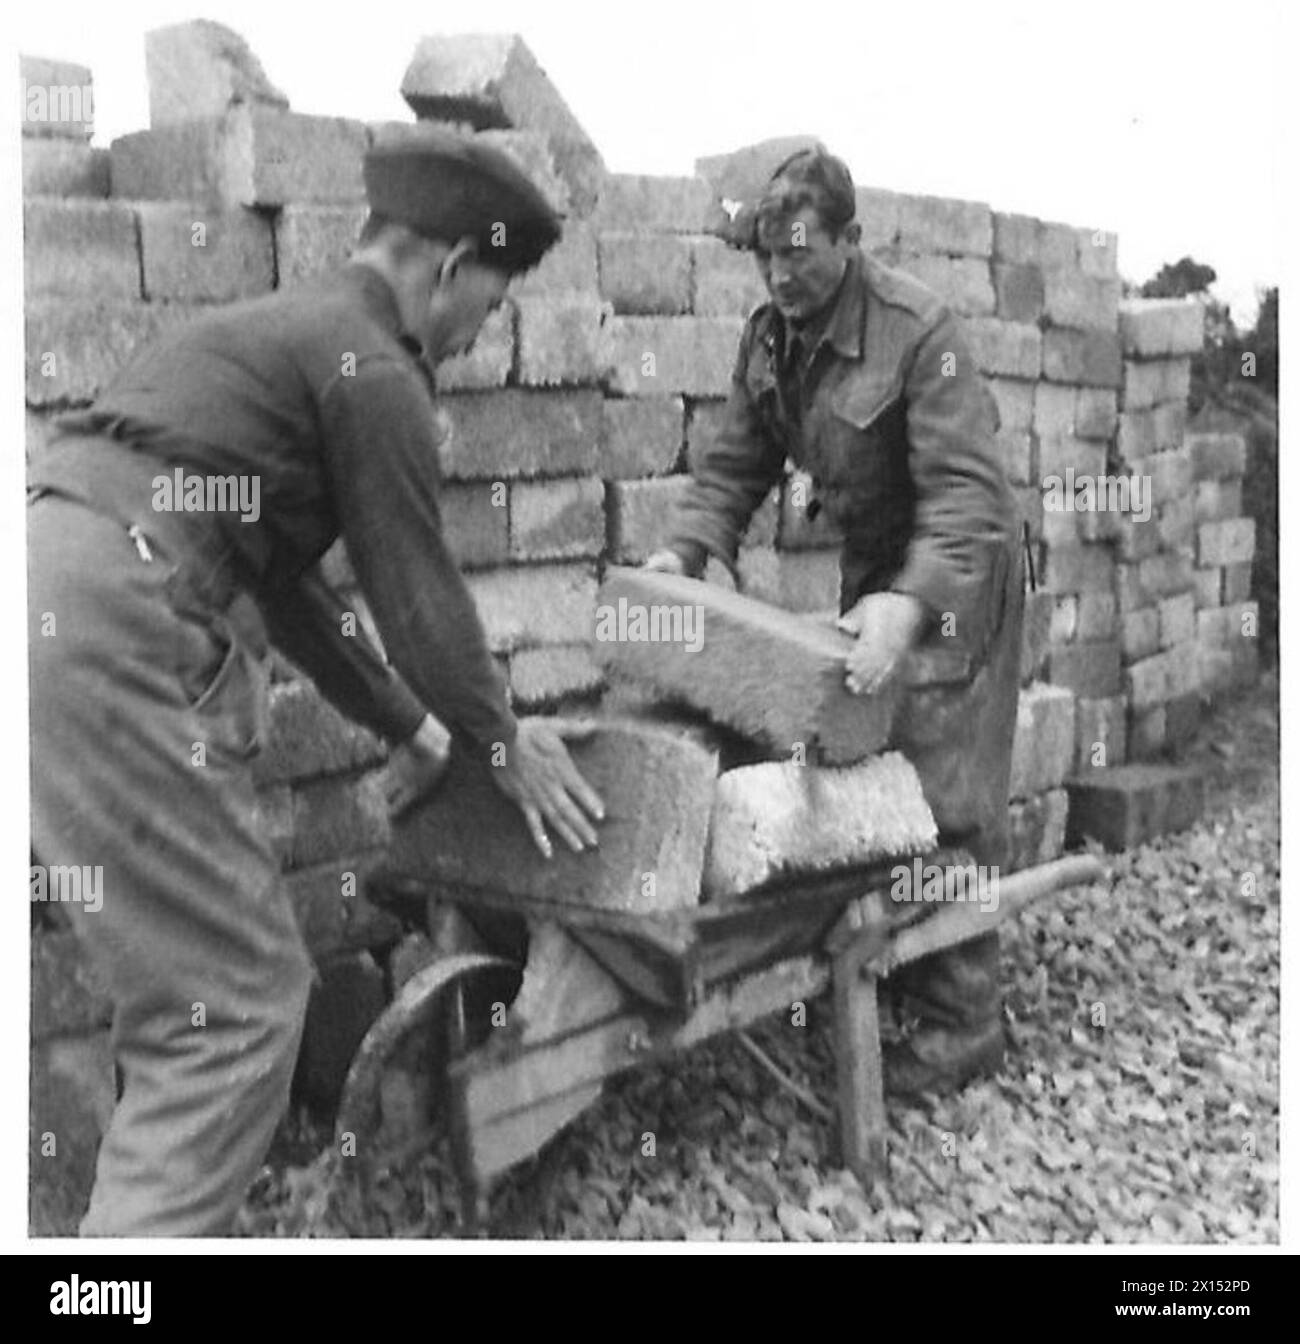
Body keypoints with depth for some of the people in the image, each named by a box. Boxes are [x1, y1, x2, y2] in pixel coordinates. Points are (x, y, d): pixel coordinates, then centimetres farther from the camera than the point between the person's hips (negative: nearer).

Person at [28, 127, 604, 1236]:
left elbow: (287, 582, 31)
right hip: (97, 633, -10)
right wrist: (502, 739, 18)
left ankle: (153, 1212, 28)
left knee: (194, 986, 18)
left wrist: (414, 730, 35)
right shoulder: (375, 367, -2)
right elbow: (416, 589, 1)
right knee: (236, 1003, -5)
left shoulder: (284, 329, 28)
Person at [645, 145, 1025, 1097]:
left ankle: (961, 1024, 4)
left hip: (956, 575, -7)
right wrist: (683, 550, -14)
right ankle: (881, 977, 25)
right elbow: (735, 465, 3)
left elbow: (965, 487, -31)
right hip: (872, 568, 7)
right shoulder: (770, 336, -2)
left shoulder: (919, 330, -25)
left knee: (945, 803, -6)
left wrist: (913, 600, -45)